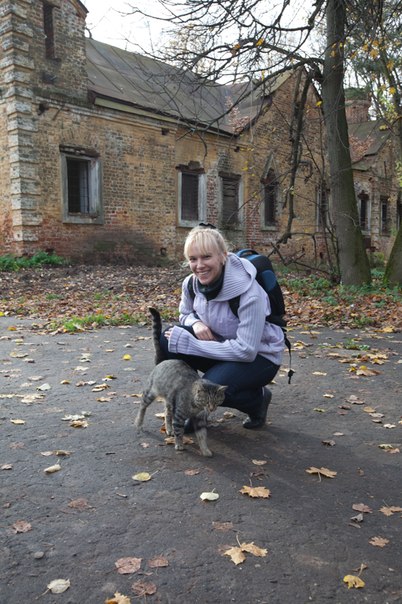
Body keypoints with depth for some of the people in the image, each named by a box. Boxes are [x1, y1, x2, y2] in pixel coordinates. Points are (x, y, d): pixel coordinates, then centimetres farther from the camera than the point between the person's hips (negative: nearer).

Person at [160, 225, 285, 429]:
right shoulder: (191, 283, -11)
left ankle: (258, 399, 2)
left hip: (259, 357, -6)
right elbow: (185, 314, 10)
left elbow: (246, 350, -31)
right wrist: (196, 323, -17)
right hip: (223, 347, 6)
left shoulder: (249, 293, -30)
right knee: (167, 338, -16)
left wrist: (188, 342, -30)